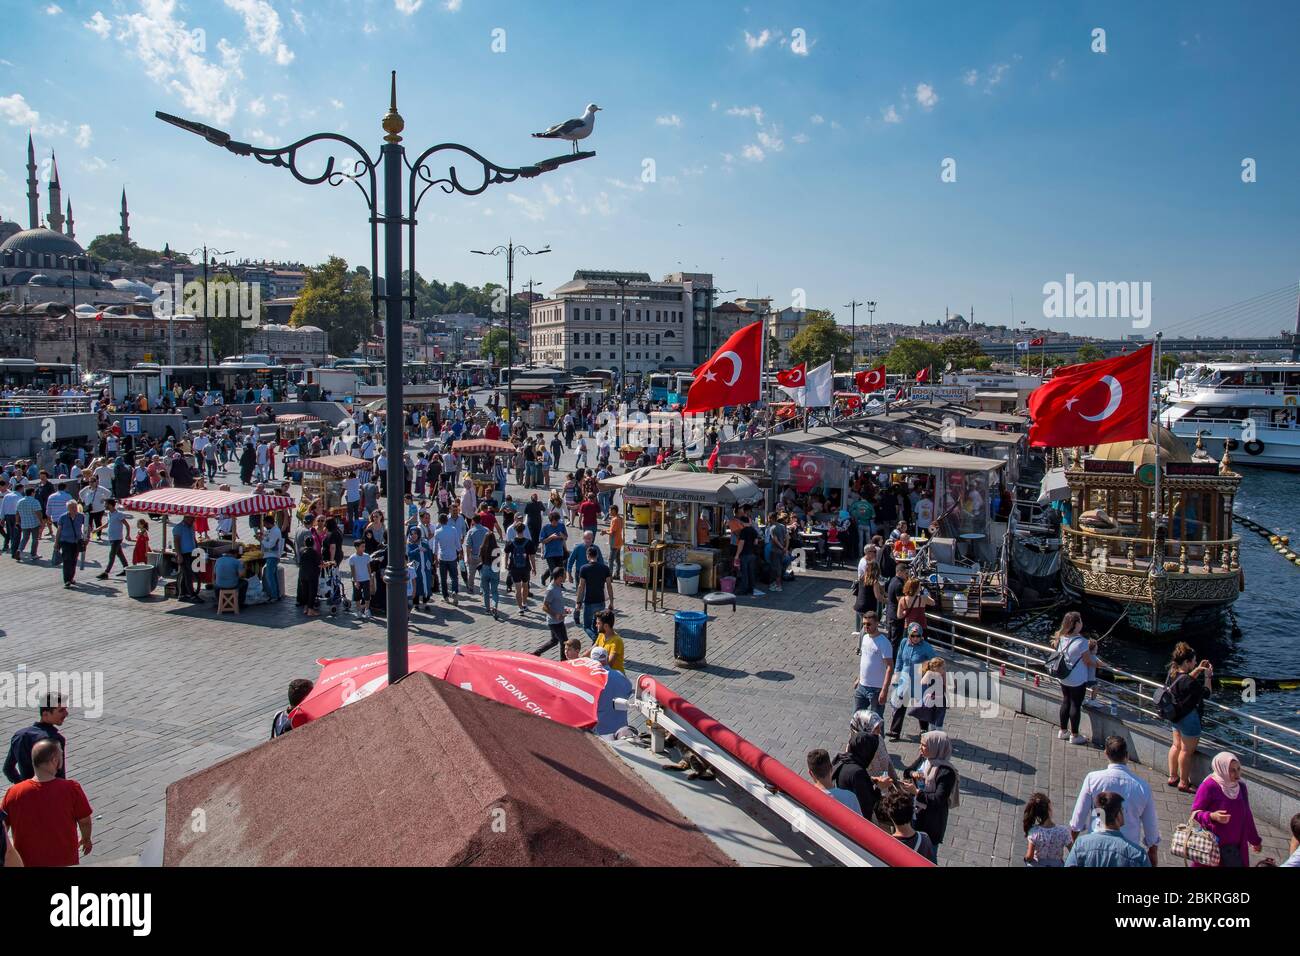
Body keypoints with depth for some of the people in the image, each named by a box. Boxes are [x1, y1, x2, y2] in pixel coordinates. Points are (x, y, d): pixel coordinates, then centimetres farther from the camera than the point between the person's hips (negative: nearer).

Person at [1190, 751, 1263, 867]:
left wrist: (1255, 840, 23)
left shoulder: (1240, 786, 3)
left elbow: (1247, 816, 15)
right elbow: (1195, 812, -12)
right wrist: (1212, 816, -31)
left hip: (1235, 845, 5)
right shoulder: (1209, 786, -17)